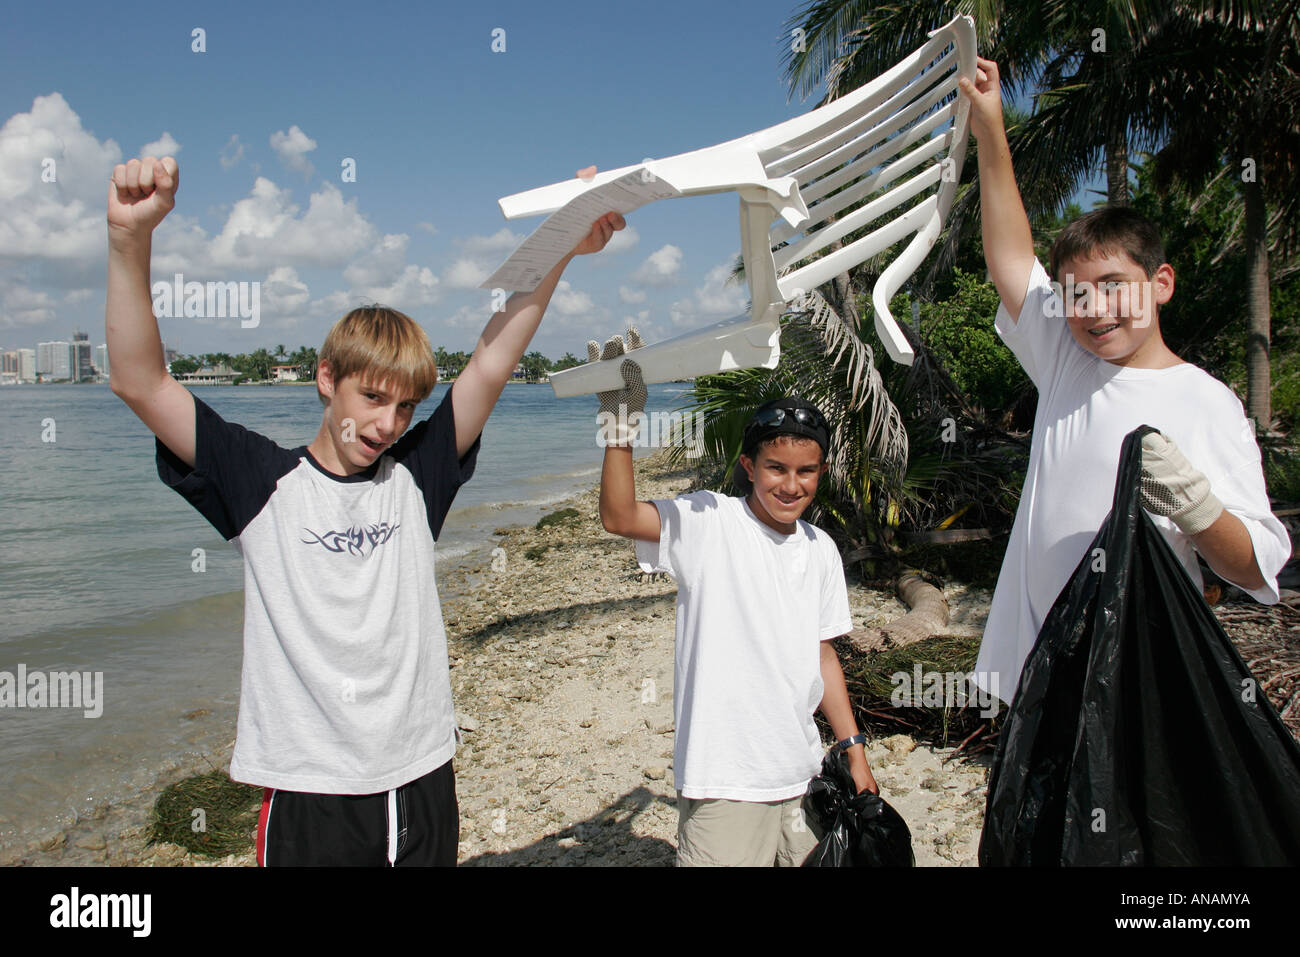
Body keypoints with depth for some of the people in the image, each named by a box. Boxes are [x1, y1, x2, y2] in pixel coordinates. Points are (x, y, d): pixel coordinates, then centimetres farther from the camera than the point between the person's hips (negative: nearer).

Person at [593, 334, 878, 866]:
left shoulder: (821, 550, 7)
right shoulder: (709, 523, -9)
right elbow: (619, 518, -24)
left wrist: (854, 749, 14)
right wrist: (619, 433, -36)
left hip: (802, 775, 6)